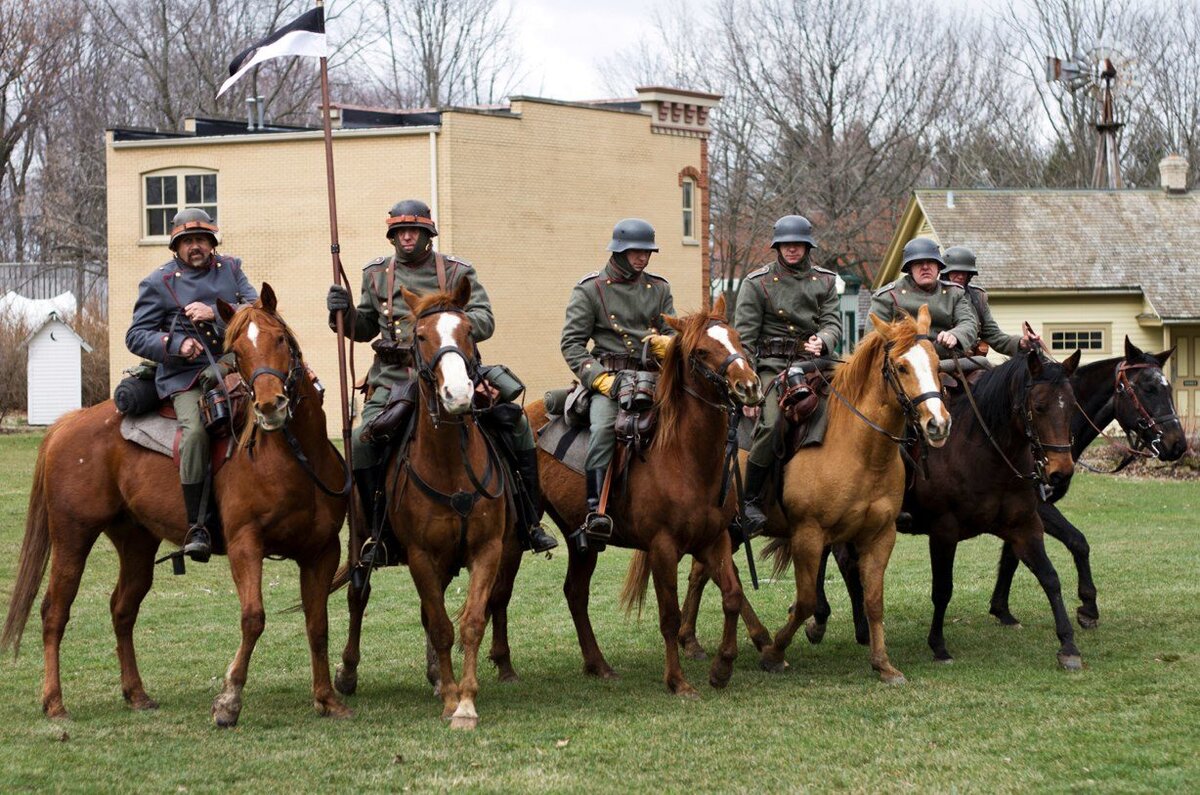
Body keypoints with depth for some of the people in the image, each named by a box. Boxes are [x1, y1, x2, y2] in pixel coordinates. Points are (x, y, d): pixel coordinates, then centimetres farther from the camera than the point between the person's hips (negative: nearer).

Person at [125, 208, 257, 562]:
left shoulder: (230, 268, 15)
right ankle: (197, 527, -26)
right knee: (196, 430, -31)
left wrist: (217, 314, -11)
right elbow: (136, 336, 4)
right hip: (184, 376, -4)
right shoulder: (158, 283, 6)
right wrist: (175, 344, -15)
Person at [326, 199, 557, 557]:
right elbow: (365, 328, 21)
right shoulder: (376, 274, 12)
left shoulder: (457, 272, 5)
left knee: (517, 425, -13)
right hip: (393, 381, 1)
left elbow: (485, 321, -5)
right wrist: (344, 313, -1)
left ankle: (530, 524, 0)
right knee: (363, 442, -23)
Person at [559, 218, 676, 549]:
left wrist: (665, 343, -9)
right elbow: (572, 342, -1)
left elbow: (673, 334, 18)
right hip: (609, 377, -4)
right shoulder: (590, 289, 4)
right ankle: (595, 512, -32)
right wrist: (600, 379, -14)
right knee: (603, 428, -31)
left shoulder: (659, 288, 17)